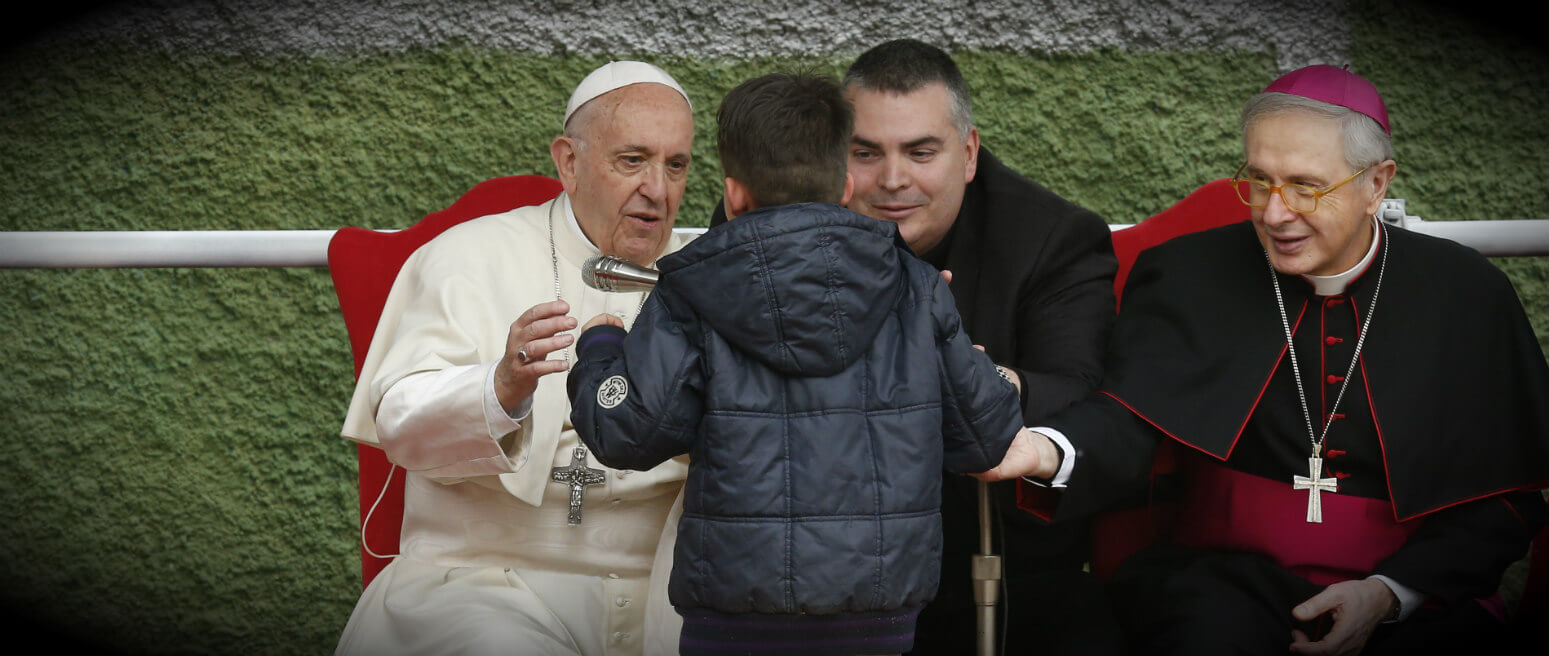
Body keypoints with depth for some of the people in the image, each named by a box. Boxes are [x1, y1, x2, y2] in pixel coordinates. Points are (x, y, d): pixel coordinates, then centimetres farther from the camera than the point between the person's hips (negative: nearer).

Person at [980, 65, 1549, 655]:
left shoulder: (1469, 295, 3)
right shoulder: (1190, 276, 4)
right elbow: (1128, 415, -11)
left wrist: (1389, 592, -9)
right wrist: (1050, 450, -34)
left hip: (1412, 597, 2)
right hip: (1227, 582, -2)